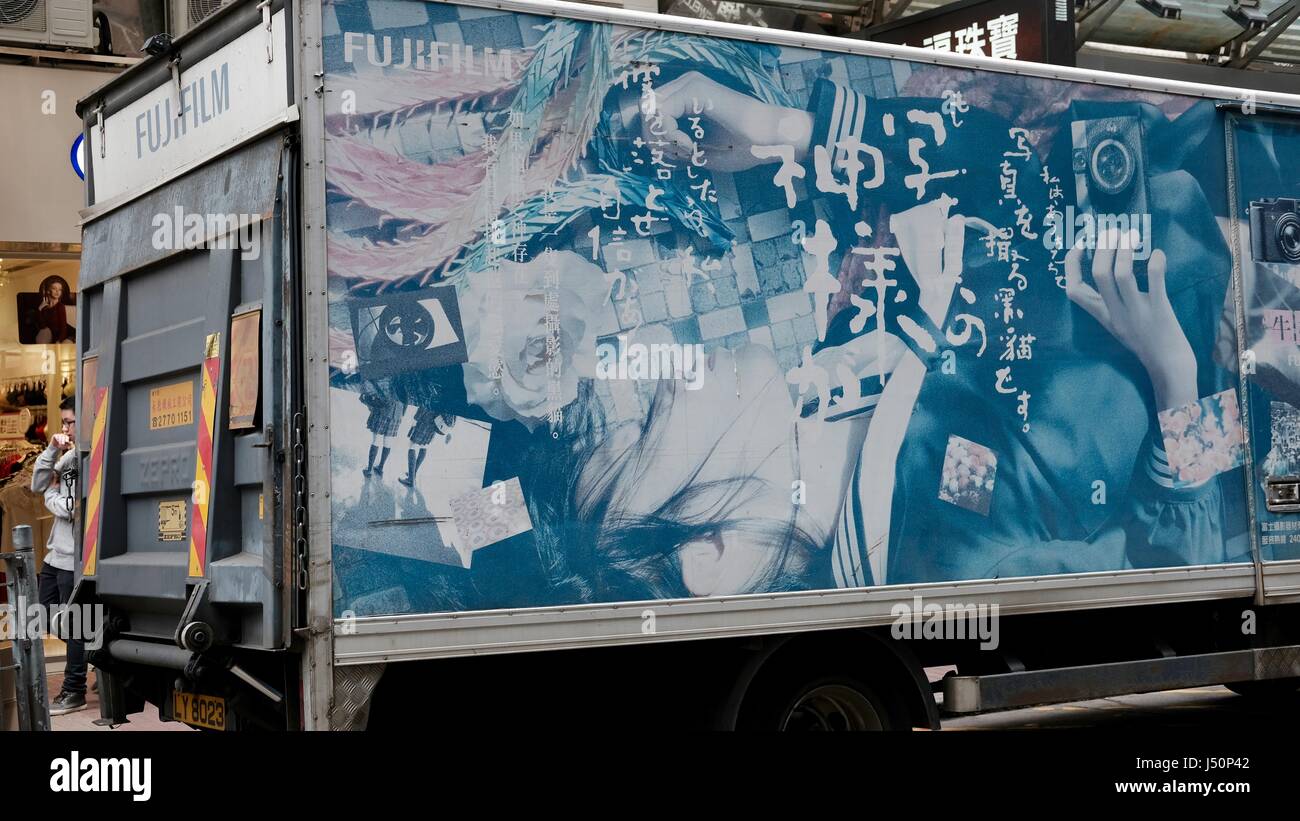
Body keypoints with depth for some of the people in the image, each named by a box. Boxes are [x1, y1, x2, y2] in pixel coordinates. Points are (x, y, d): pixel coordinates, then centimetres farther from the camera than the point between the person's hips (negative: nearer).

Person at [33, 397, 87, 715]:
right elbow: (38, 486, 10)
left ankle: (74, 693, 10)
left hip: (74, 557, -9)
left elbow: (74, 508, -23)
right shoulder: (68, 456, 10)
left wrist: (52, 497, -2)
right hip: (56, 552, 9)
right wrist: (51, 451, -2)